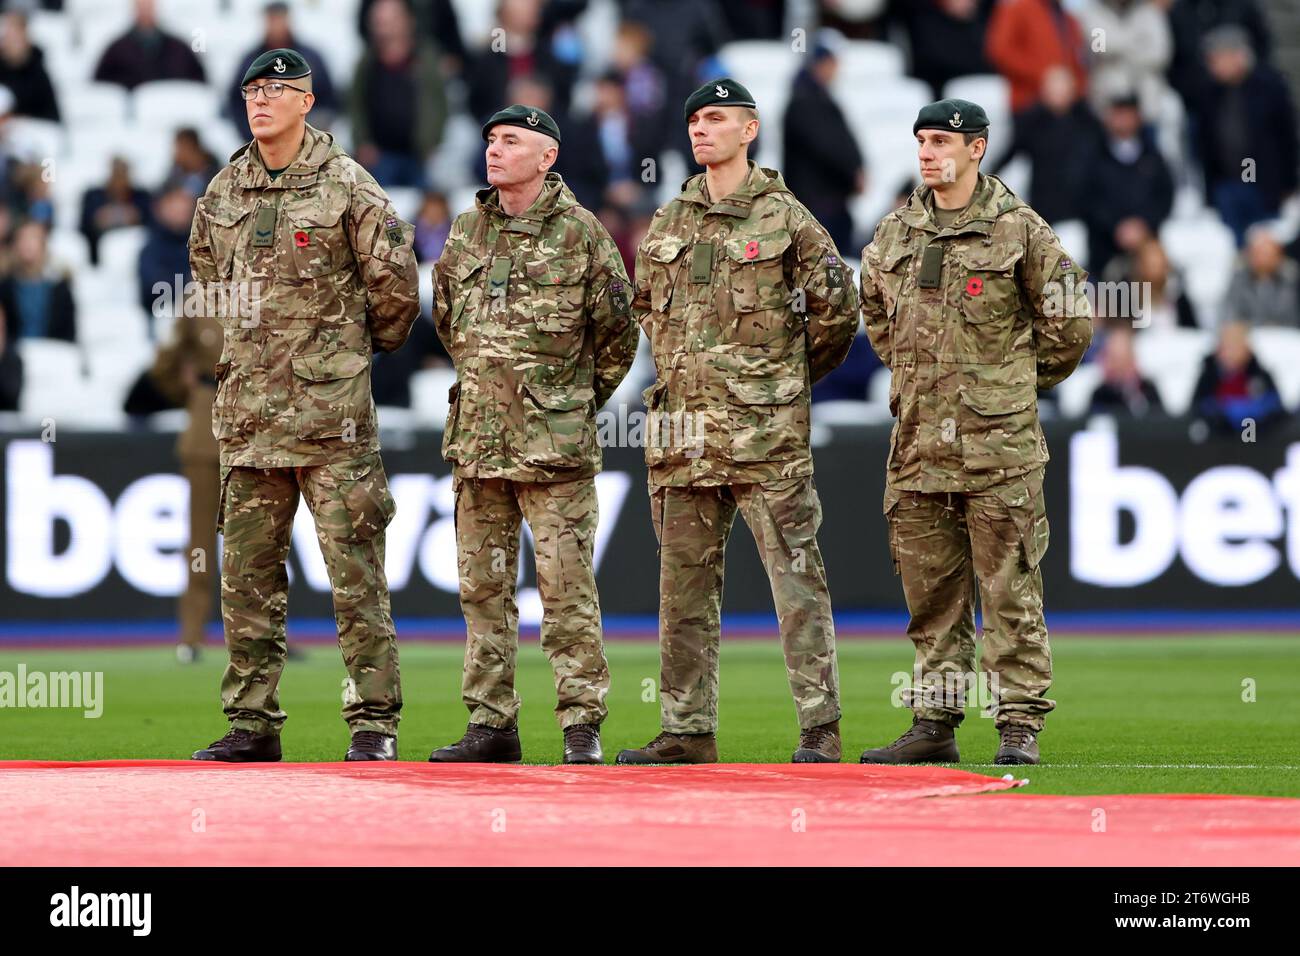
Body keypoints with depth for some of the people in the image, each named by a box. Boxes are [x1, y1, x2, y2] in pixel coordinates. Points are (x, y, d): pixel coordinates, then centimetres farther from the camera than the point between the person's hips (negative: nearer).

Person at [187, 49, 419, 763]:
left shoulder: (346, 185, -4)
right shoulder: (223, 192, 12)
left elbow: (395, 282, -2)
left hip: (330, 410, -5)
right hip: (247, 410, 5)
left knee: (355, 569, -5)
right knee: (247, 571, 6)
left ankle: (374, 722, -2)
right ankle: (252, 723, 12)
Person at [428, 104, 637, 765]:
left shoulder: (580, 232, -3)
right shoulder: (467, 231, 11)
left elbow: (617, 331, 3)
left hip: (554, 444, -5)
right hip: (477, 439, 5)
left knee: (567, 588, -5)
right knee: (482, 587, 7)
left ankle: (582, 726, -2)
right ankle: (491, 724, 12)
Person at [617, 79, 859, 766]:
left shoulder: (786, 219, -1)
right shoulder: (668, 223, 14)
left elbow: (837, 309, 4)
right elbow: (645, 305, 29)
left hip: (766, 432, -6)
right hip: (683, 436, 6)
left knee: (795, 576, -6)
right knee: (684, 584, 7)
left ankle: (819, 728, -7)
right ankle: (687, 730, 12)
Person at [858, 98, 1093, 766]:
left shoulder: (1019, 229, -3)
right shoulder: (893, 235, 11)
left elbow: (1070, 322, 2)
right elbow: (876, 316, 28)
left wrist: (1013, 384, 8)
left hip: (998, 442, -5)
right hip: (918, 441, 5)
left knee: (1010, 589, -4)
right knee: (930, 592, 8)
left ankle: (1021, 725, -1)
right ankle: (935, 724, 14)